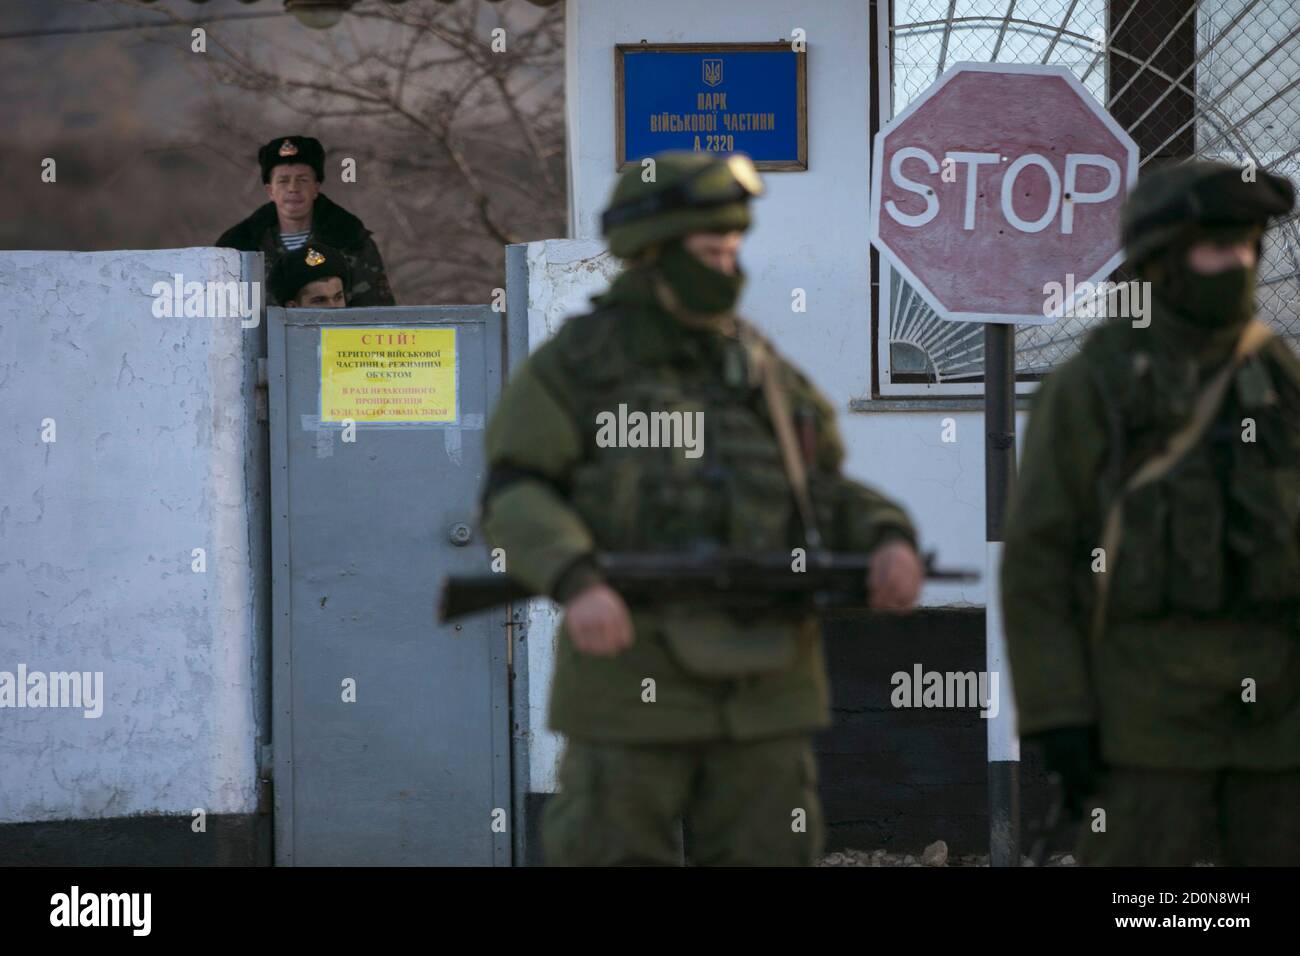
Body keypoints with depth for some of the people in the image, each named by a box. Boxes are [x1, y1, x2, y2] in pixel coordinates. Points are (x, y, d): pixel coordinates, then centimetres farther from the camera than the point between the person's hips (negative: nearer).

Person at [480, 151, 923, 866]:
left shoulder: (760, 370, 12)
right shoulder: (579, 364, -2)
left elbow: (828, 496, 15)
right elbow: (515, 497, -9)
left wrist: (891, 540, -7)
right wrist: (576, 584, -27)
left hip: (761, 686, 4)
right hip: (636, 680, -4)